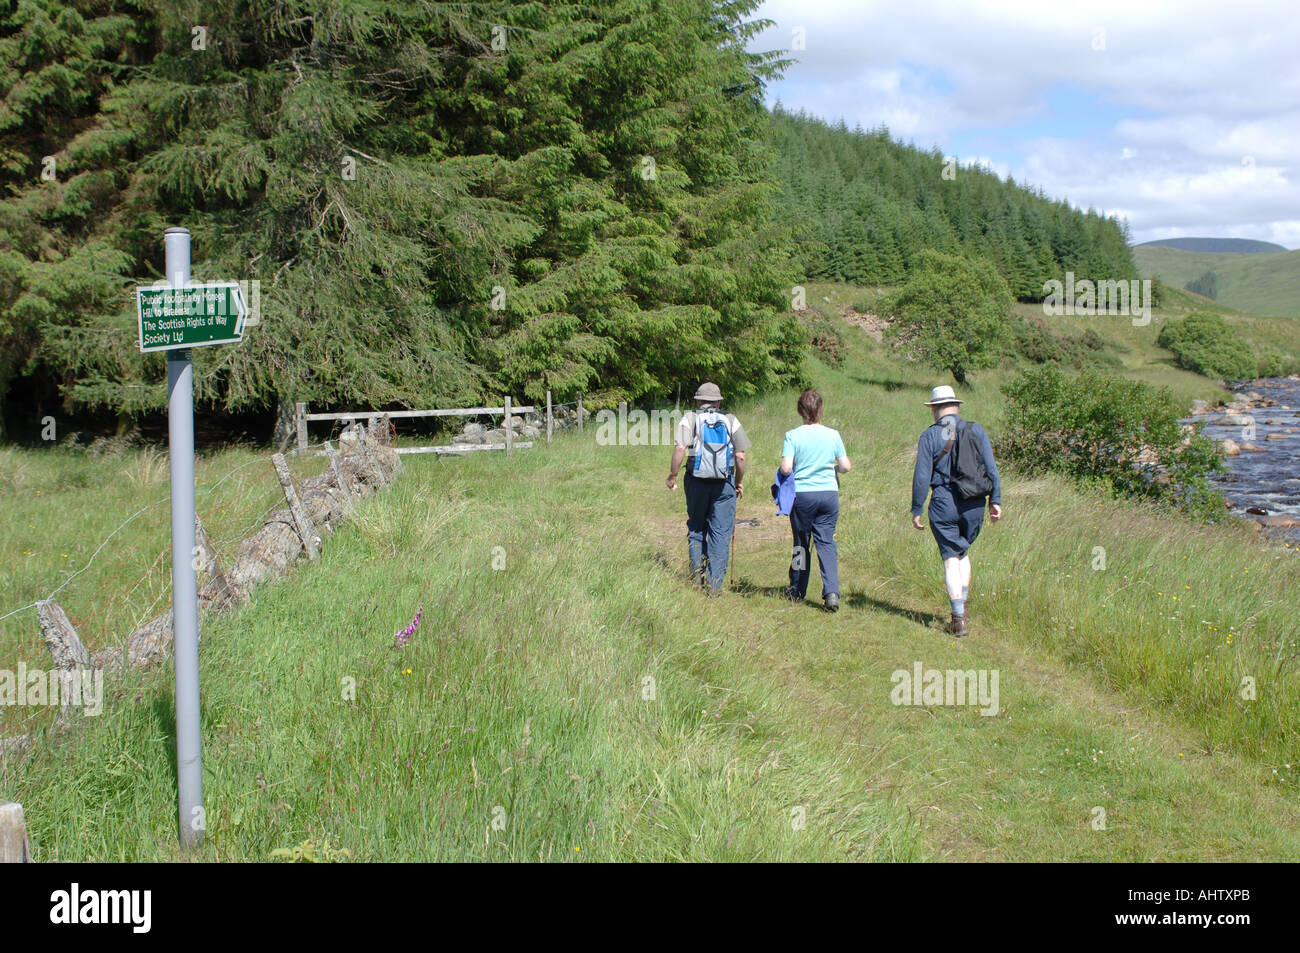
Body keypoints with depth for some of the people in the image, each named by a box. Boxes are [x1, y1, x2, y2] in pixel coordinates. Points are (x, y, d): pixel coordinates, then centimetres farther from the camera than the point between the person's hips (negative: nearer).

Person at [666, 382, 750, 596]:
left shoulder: (690, 418, 3)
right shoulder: (731, 421, 7)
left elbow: (680, 448, -12)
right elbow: (740, 456, 2)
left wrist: (672, 476, -3)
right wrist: (739, 482, 15)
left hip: (697, 481, 0)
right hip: (724, 484, 0)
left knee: (696, 527, 18)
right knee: (721, 532, 3)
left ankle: (697, 571, 14)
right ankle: (715, 584, 0)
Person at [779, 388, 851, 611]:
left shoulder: (792, 436, -7)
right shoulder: (832, 435, 1)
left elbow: (786, 468, -14)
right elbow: (846, 466, 2)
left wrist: (784, 471, 8)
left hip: (802, 494, -1)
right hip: (829, 493, 1)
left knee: (801, 542, 12)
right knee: (826, 542, 3)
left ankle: (797, 591, 25)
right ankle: (831, 592, -12)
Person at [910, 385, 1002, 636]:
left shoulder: (929, 436, -4)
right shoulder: (976, 430, 4)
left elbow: (922, 476, -5)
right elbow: (991, 468, 3)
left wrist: (916, 510, 1)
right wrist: (995, 500, 9)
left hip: (944, 503, -3)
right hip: (975, 504, 3)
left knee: (951, 558, 2)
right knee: (963, 551, 23)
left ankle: (959, 618, -1)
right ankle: (962, 602, 18)